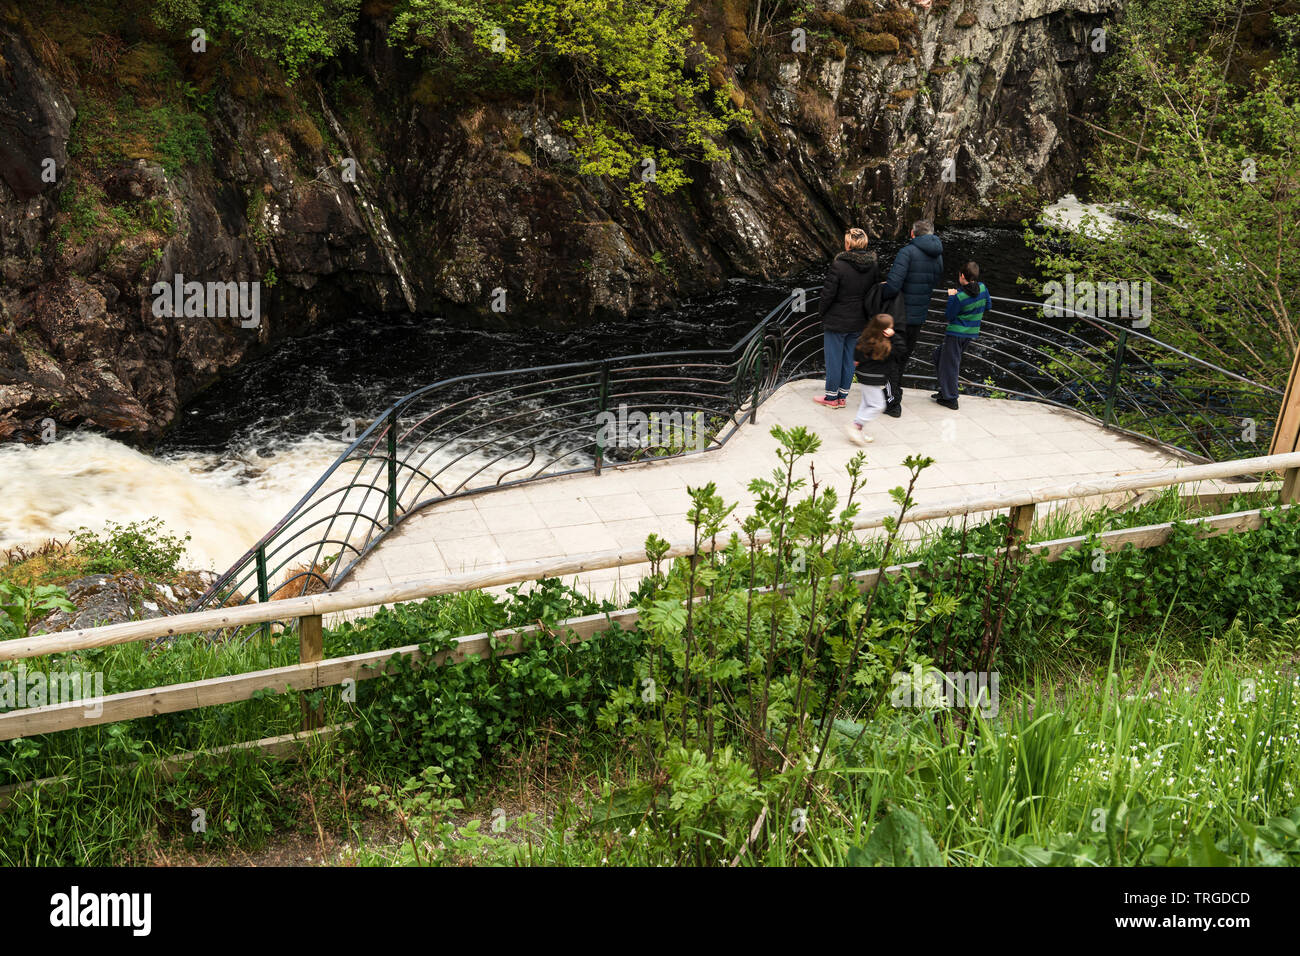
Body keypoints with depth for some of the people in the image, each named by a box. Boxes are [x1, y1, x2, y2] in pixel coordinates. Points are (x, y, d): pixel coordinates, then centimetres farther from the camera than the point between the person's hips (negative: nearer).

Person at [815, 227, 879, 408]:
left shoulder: (839, 265, -19)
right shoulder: (873, 267, -1)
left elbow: (828, 293, -16)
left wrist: (822, 310, 2)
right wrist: (865, 314, 16)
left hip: (836, 320, -6)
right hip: (858, 322, 6)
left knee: (834, 358, 6)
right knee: (849, 357, 15)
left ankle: (832, 396, 14)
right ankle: (843, 396, 22)